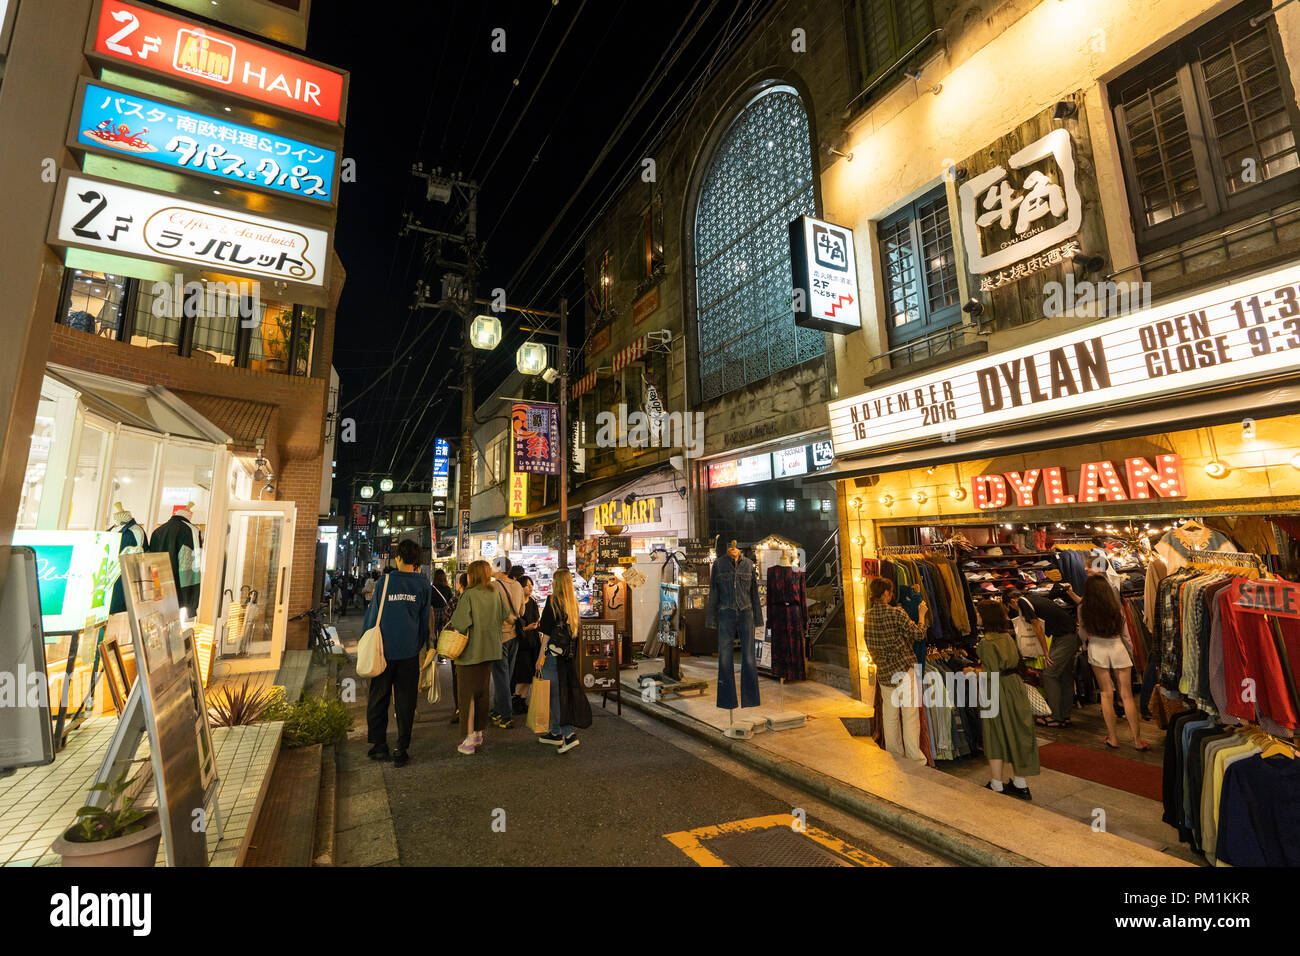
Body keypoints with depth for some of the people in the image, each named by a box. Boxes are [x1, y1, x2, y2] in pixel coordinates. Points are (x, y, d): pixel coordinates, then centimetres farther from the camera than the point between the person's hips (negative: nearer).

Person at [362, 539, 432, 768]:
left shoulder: (386, 581, -6)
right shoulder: (422, 584, -1)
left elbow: (373, 613, -1)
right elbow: (425, 620, 6)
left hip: (384, 650, -1)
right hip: (409, 653, 1)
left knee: (377, 699, 15)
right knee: (405, 702, 9)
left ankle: (379, 745, 21)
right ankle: (401, 750, 13)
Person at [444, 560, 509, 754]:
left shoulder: (469, 595, -16)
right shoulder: (496, 593, 2)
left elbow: (459, 623, -18)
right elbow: (505, 615, 13)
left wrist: (449, 626, 1)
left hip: (470, 650, -6)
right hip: (489, 649, 6)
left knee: (468, 693, 2)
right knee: (482, 691, 16)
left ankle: (470, 740, 4)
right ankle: (479, 734, 25)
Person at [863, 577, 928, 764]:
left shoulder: (868, 616, 2)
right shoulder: (897, 613, -15)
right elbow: (918, 634, -7)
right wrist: (922, 615, 5)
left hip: (883, 671, 5)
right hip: (904, 668, -5)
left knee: (890, 714, 14)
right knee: (910, 712, 5)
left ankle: (894, 754, 24)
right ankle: (913, 756, 12)